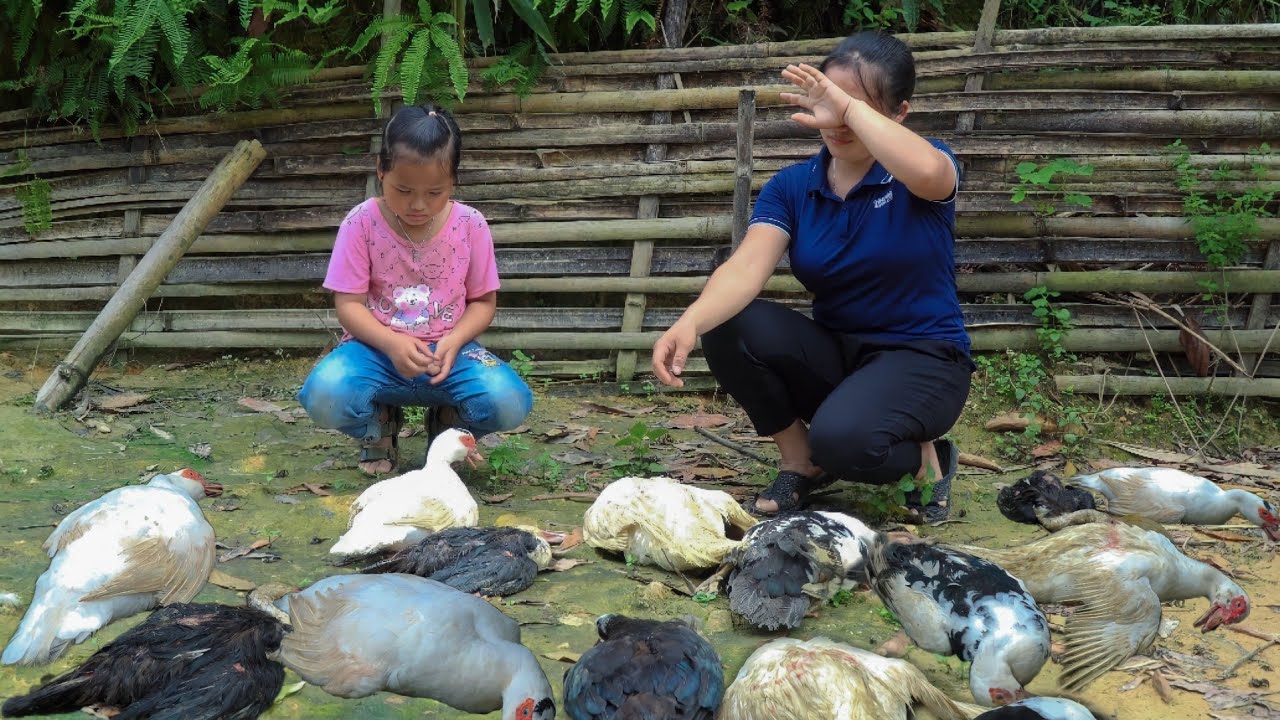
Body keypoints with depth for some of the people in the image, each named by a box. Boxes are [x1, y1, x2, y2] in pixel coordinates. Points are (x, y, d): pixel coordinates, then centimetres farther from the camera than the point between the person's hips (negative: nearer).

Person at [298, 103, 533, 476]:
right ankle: (380, 424, 6)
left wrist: (454, 340, -17)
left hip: (446, 350, 1)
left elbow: (483, 301, 4)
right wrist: (391, 343, -26)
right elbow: (348, 305, -7)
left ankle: (446, 422, 10)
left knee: (509, 403, -28)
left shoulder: (470, 225, -4)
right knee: (324, 397, -33)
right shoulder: (361, 223, -8)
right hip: (378, 347, -1)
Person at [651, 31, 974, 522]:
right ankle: (801, 463, -1)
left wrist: (850, 107, -29)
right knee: (729, 329, -23)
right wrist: (689, 323, -39)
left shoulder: (921, 170, -10)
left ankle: (927, 457, 2)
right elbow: (747, 267, -19)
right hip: (835, 355, 4)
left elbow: (925, 172, -38)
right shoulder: (791, 186, -2)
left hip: (922, 359, -4)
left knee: (842, 440, -35)